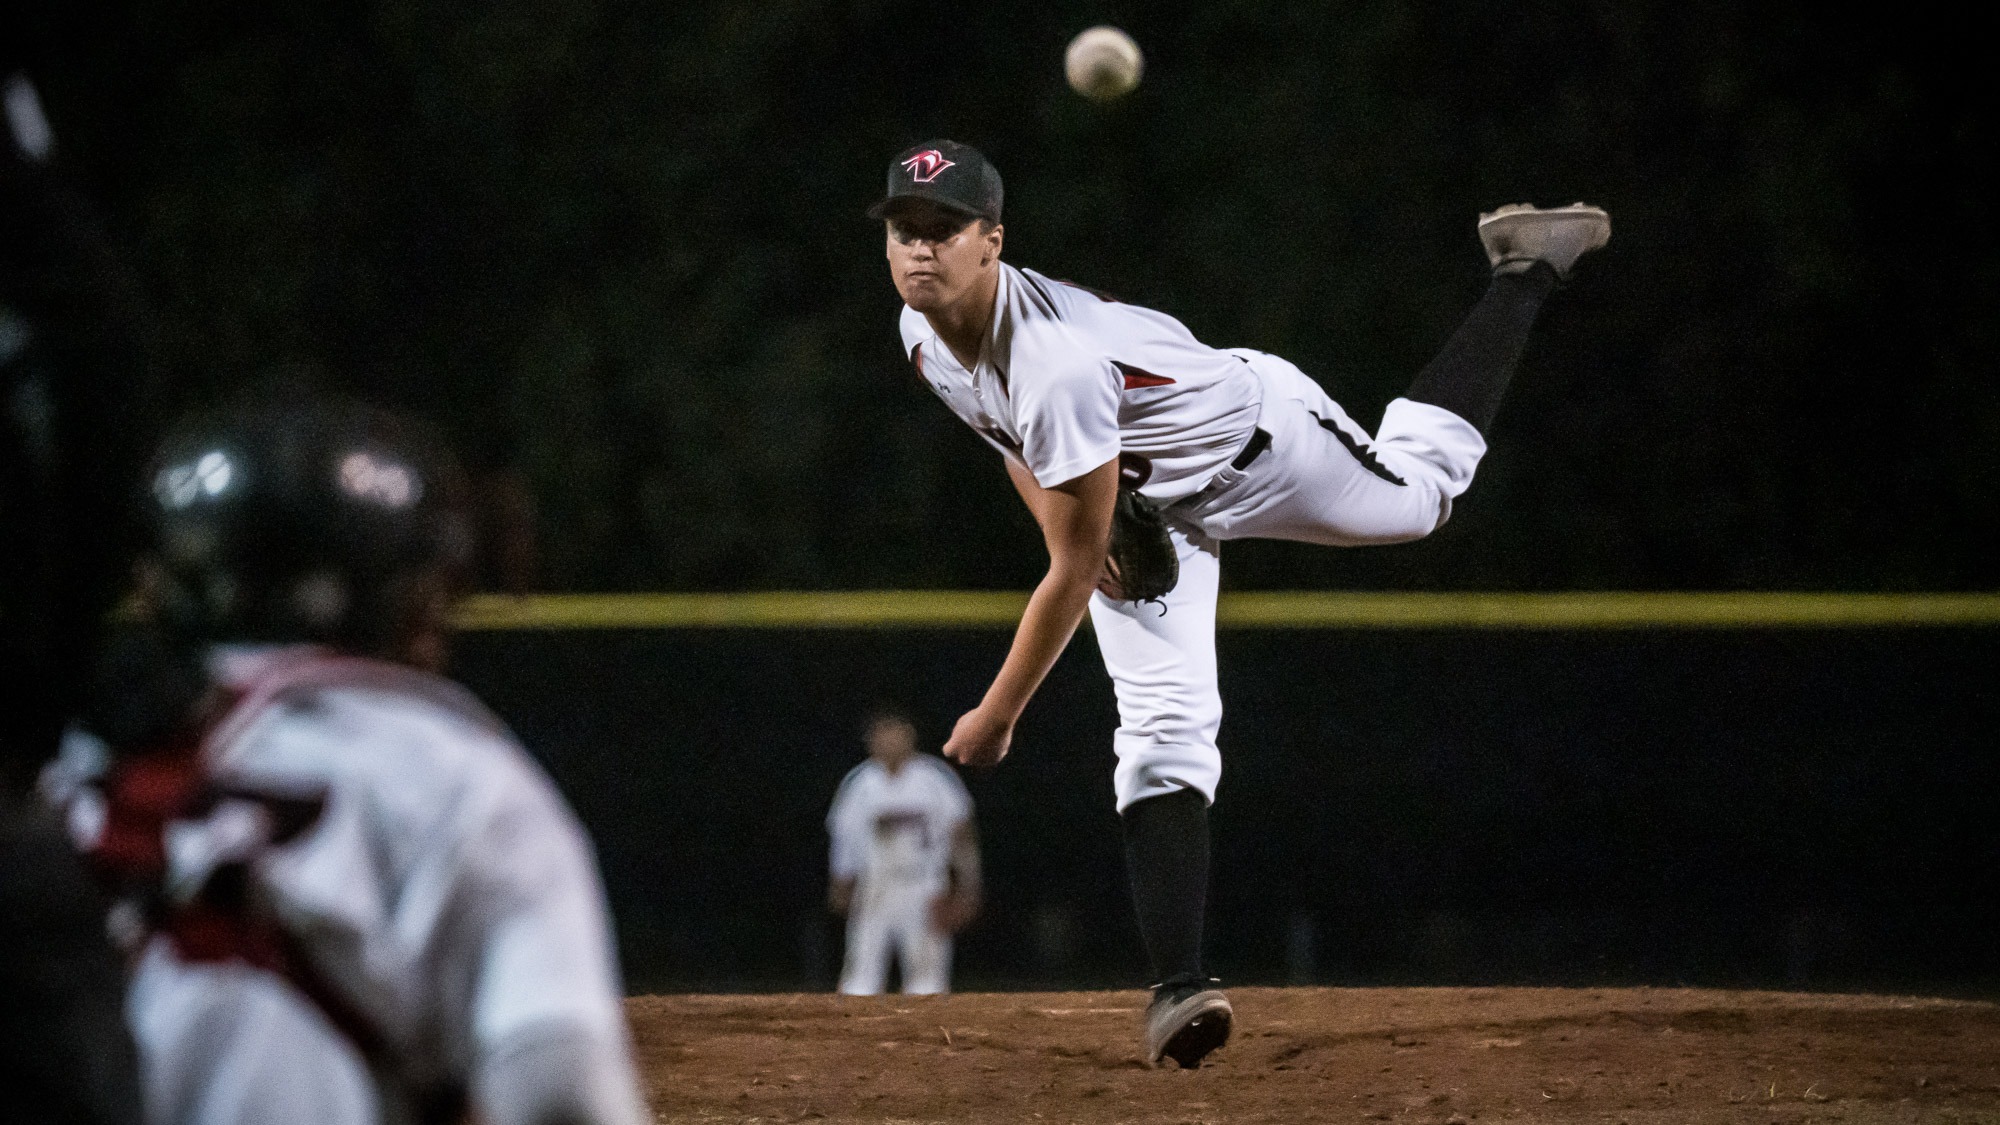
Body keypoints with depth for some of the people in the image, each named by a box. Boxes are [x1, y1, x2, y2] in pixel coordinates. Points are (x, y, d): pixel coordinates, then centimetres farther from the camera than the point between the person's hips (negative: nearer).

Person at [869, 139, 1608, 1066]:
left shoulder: (1059, 366, -44)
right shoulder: (923, 332, -19)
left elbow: (1073, 574, -35)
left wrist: (995, 718, -28)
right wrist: (1050, 509, -11)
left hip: (1256, 440, -5)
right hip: (1140, 500, 6)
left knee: (1418, 493, 23)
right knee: (1162, 731, -10)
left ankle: (1523, 272, 41)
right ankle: (1177, 986, -18)